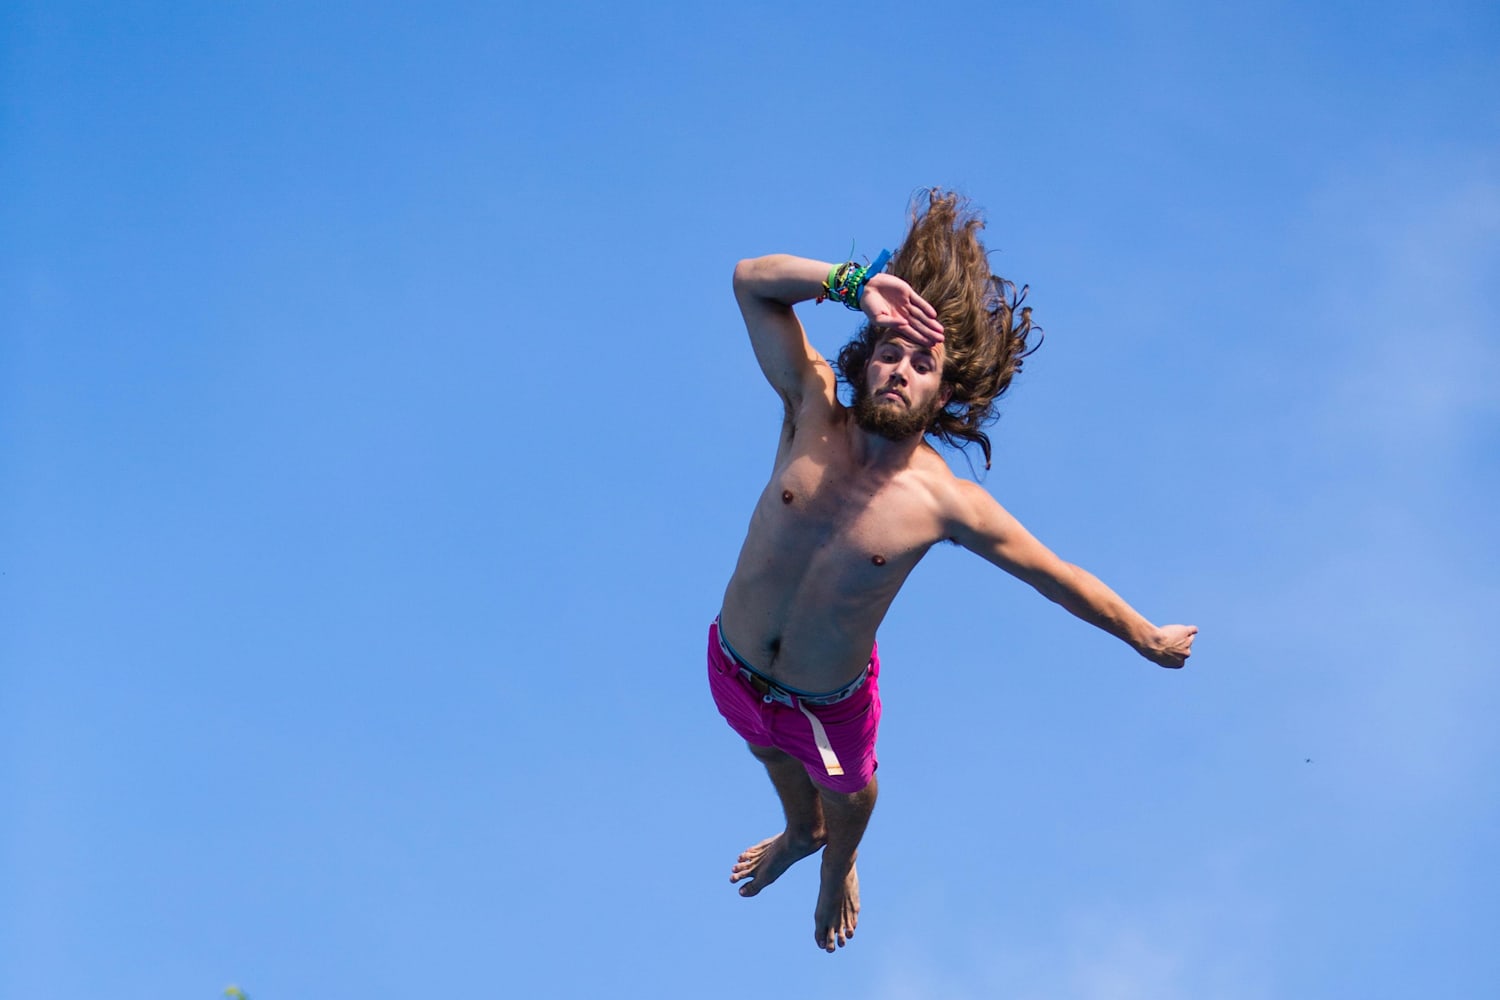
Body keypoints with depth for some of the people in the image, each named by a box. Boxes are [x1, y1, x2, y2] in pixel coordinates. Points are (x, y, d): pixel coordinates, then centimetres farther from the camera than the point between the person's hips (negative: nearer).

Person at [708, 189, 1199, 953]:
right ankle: (801, 832, 69)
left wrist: (1150, 640, -4)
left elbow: (1057, 576, -13)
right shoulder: (812, 415, -21)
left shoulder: (944, 503, -26)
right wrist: (855, 283, -34)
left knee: (846, 788, 30)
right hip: (734, 665, 2)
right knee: (771, 754, 34)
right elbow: (752, 280, -22)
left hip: (829, 699, -2)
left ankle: (838, 868, 66)